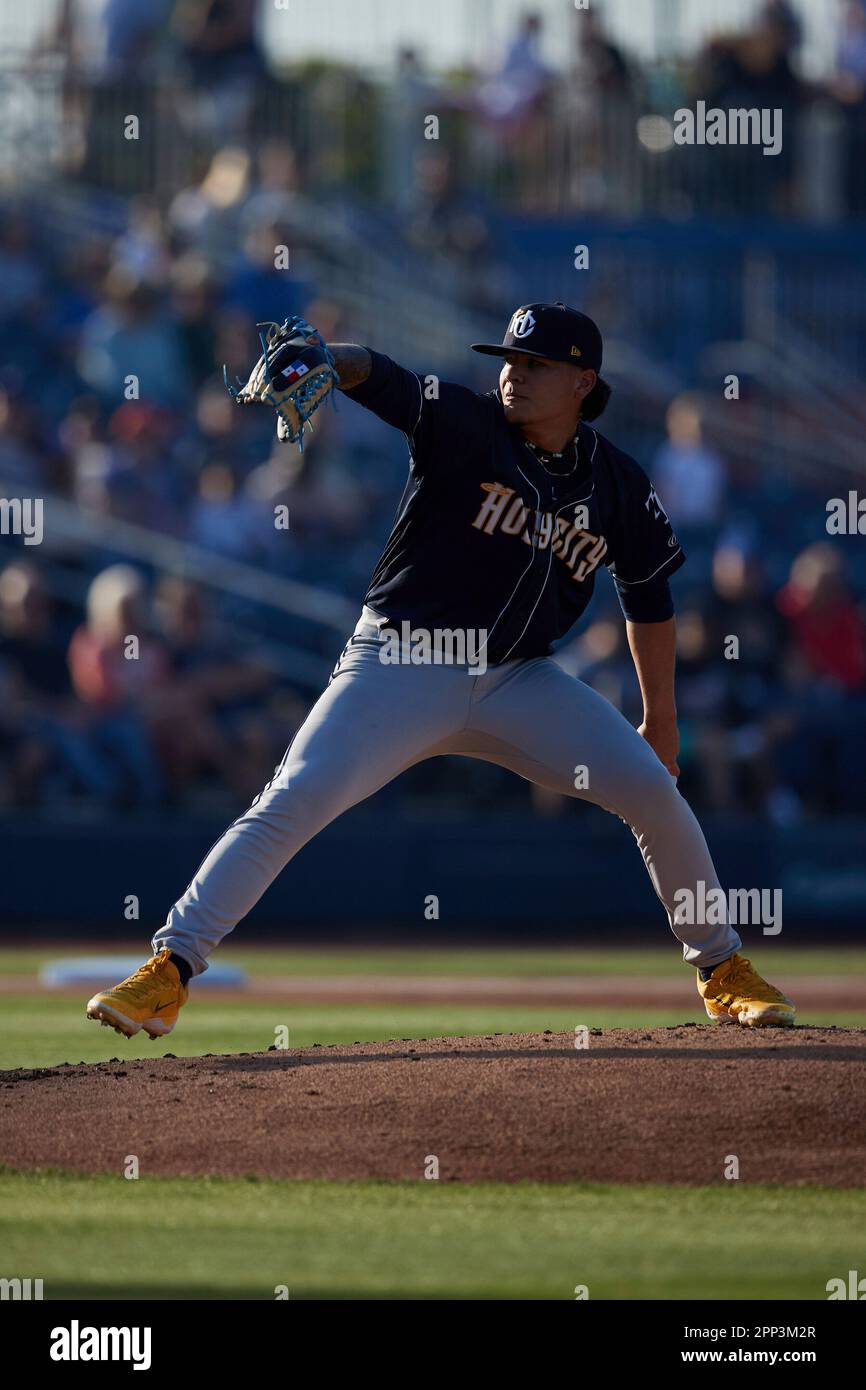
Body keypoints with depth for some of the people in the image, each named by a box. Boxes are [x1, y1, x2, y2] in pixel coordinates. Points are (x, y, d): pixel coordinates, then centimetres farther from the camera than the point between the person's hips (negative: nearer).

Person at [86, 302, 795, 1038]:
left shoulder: (618, 483, 2)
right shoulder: (463, 423, -8)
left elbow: (649, 597, 14)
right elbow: (376, 376, -25)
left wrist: (661, 720, 15)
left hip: (519, 681, 3)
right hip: (401, 667, -3)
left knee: (655, 791, -6)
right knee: (293, 800, -19)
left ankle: (723, 970, 14)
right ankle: (167, 973, -18)